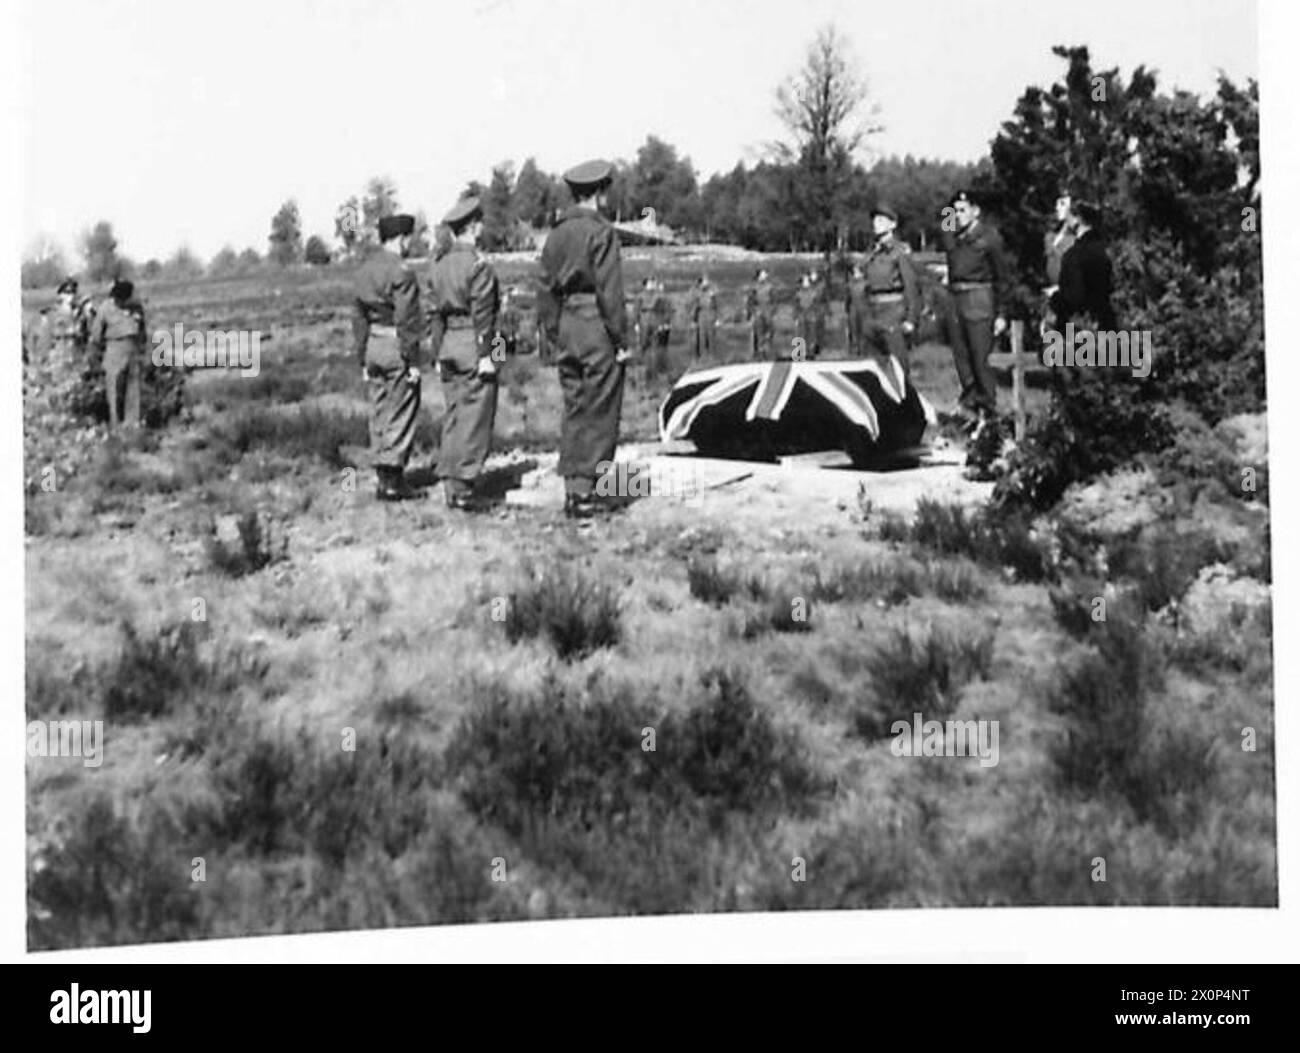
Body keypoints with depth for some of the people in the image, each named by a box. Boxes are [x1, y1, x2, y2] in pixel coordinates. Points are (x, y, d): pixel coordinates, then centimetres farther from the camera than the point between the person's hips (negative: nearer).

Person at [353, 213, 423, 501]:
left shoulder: (365, 270, 11)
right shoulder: (400, 273, -14)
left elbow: (359, 316, 14)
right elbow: (406, 322, -16)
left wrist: (363, 358, 19)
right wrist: (413, 361, -13)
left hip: (373, 347, 8)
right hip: (396, 348, -8)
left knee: (380, 414, 12)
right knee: (401, 415, -2)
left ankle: (382, 478, 15)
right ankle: (392, 480, -2)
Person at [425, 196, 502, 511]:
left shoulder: (438, 266, 10)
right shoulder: (478, 266, -12)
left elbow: (433, 312, 11)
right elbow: (482, 314, -15)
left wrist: (437, 354, 15)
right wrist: (486, 355, -13)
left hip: (448, 345, 7)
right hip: (474, 346, -7)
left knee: (452, 416, 11)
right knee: (475, 418, -4)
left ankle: (450, 485, 12)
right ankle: (463, 488, -6)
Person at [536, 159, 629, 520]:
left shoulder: (557, 233, 10)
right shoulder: (601, 232, -11)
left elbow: (545, 287, 12)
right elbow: (610, 290, -14)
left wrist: (554, 336, 17)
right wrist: (621, 338, -9)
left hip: (566, 327, 7)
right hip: (597, 327, -7)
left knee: (574, 410, 13)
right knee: (599, 414, -1)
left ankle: (572, 490, 14)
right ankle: (585, 492, -1)